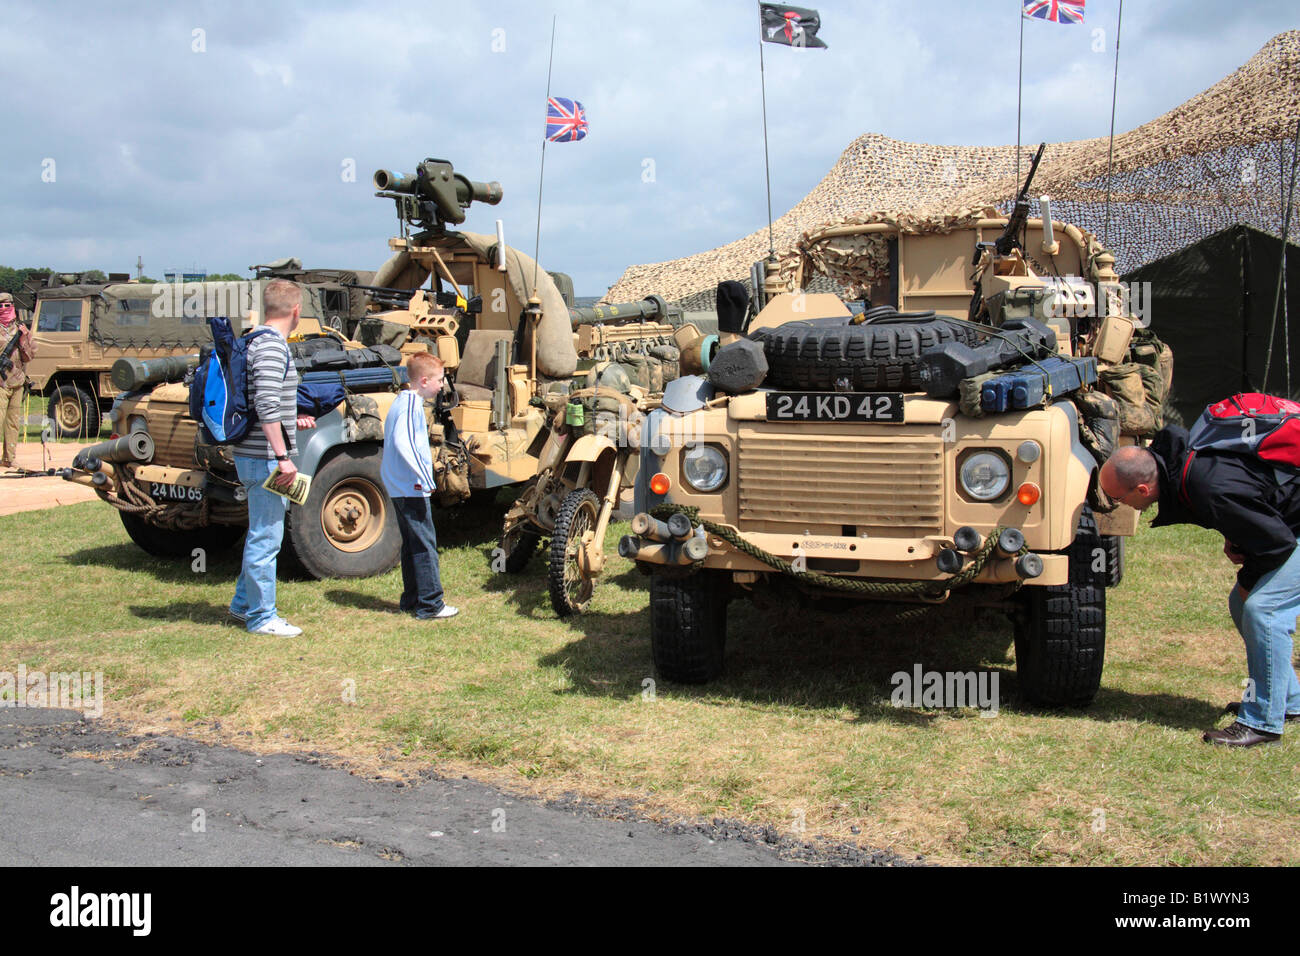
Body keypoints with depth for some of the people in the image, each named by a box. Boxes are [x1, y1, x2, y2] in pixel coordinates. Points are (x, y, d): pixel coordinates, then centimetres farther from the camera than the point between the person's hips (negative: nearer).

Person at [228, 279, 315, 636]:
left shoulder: (259, 342, 14)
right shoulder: (272, 347, -17)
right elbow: (266, 407, -24)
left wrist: (292, 420, 30)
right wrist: (283, 457, -24)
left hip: (254, 456, 10)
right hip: (265, 458, -10)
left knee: (261, 535, 20)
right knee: (265, 539, -1)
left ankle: (244, 603, 31)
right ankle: (261, 617, 8)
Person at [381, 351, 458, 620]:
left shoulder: (403, 400, 15)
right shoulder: (412, 404, -15)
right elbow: (402, 443, -26)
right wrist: (422, 477, -25)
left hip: (399, 487, 10)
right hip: (411, 488, -10)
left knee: (412, 543, 16)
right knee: (425, 545, -6)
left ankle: (411, 599, 23)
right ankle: (430, 605, -3)